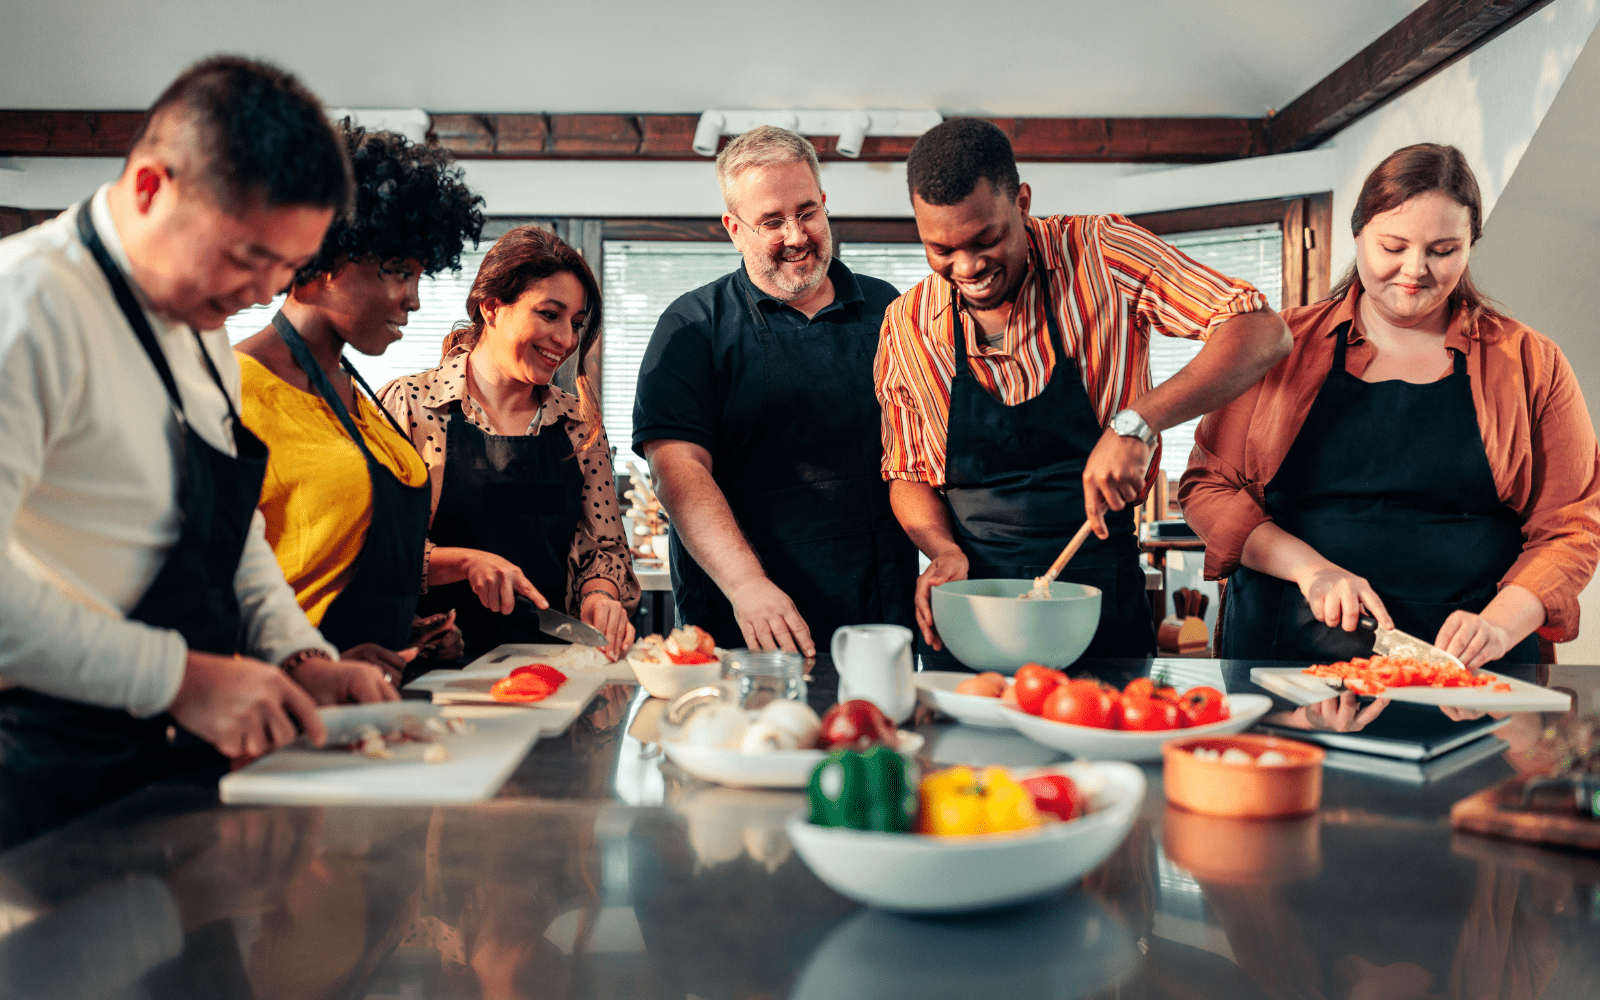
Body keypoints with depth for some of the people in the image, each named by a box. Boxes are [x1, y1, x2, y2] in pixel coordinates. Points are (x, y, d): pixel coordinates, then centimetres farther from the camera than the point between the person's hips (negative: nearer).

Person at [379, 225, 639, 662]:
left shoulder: (580, 423, 10)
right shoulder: (409, 405, -1)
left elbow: (607, 546, 14)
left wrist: (600, 593, -5)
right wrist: (464, 561, -15)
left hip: (552, 658, 3)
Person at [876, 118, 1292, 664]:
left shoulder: (1101, 254, -10)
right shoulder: (906, 324, -3)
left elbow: (1262, 332, -17)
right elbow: (908, 475, 7)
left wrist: (1136, 421, -31)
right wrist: (944, 550, -14)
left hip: (1100, 594, -1)